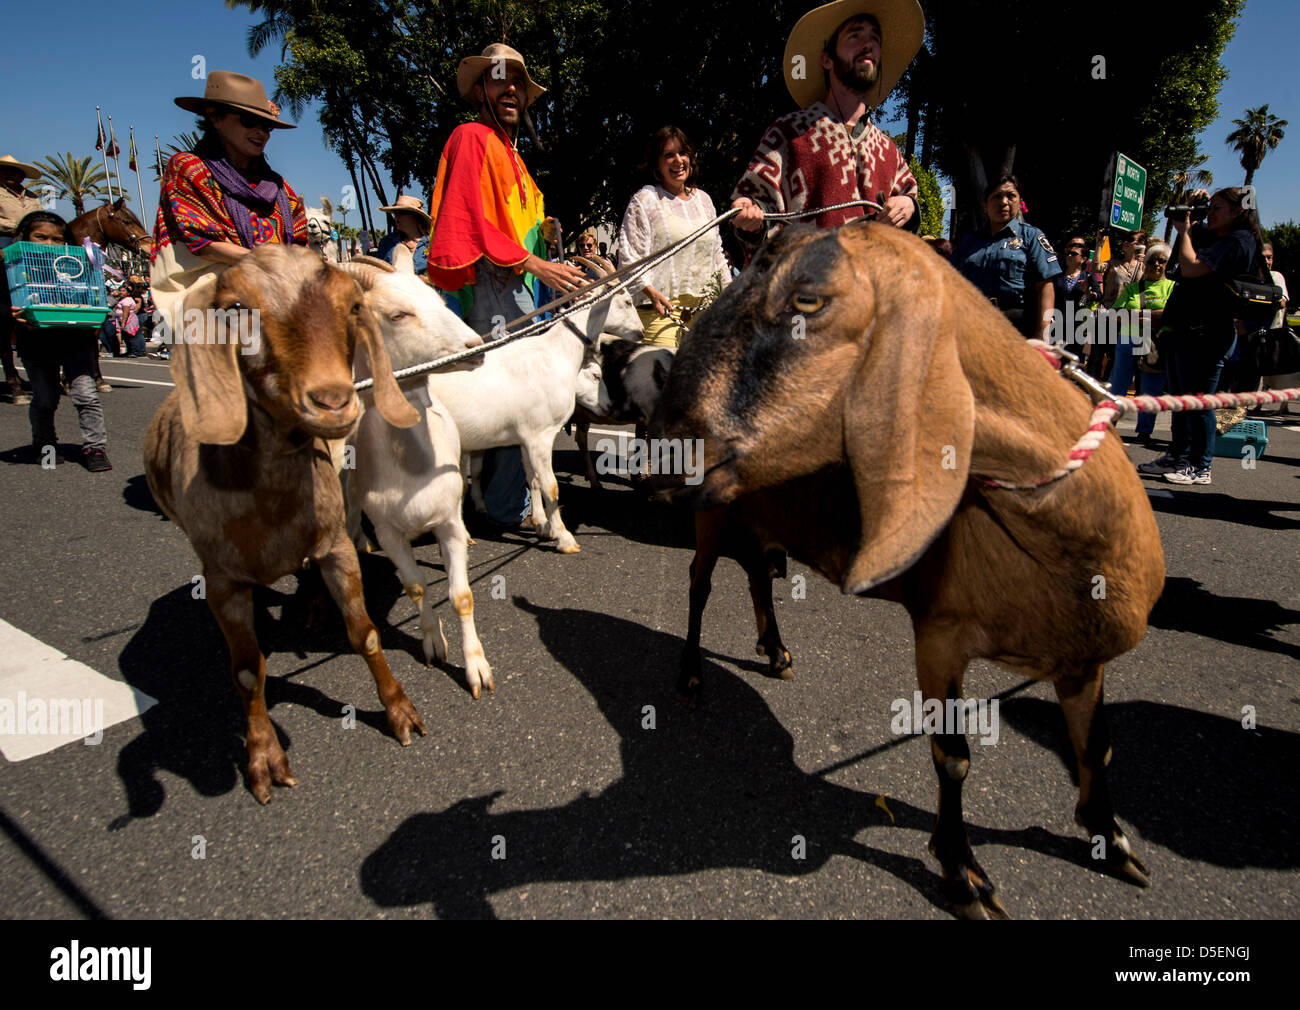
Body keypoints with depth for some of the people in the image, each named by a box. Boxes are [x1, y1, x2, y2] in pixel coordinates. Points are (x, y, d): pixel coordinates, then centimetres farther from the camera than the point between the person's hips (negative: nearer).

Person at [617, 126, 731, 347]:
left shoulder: (703, 199, 19)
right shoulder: (645, 199, 1)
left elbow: (716, 251, 27)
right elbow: (629, 255, -5)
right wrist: (650, 290, -18)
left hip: (704, 305, 6)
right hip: (661, 306, -5)